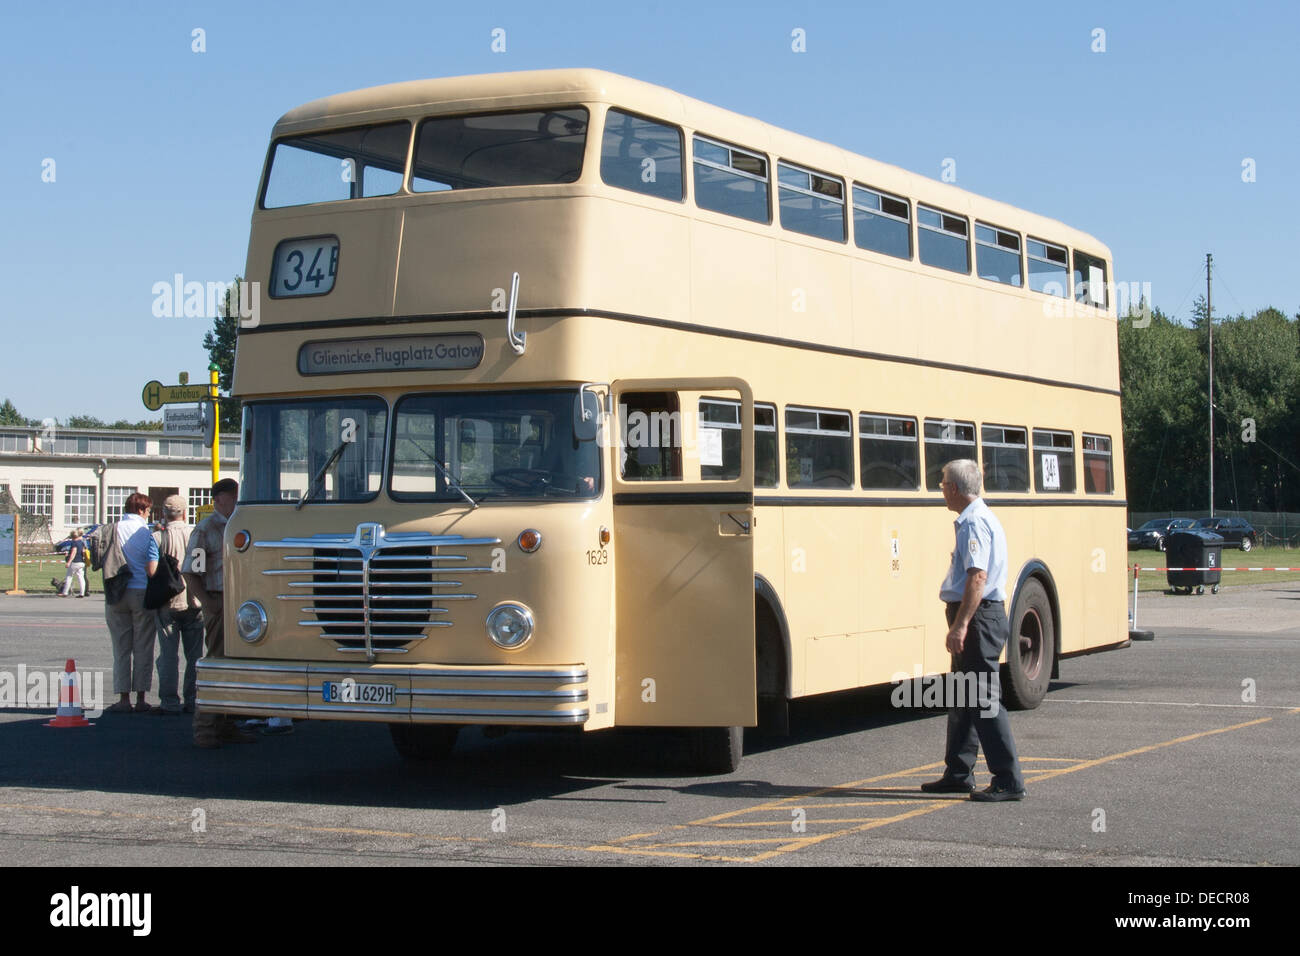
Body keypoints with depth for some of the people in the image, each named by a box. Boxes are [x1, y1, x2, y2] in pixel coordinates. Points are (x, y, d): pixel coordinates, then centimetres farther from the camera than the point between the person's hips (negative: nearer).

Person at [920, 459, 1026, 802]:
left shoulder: (974, 522, -16)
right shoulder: (974, 519, 17)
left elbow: (978, 577, -25)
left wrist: (961, 625, -28)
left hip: (978, 618, -11)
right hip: (977, 619, 11)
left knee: (983, 700, -9)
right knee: (962, 699, 16)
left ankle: (1009, 781, -7)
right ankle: (958, 774, 24)